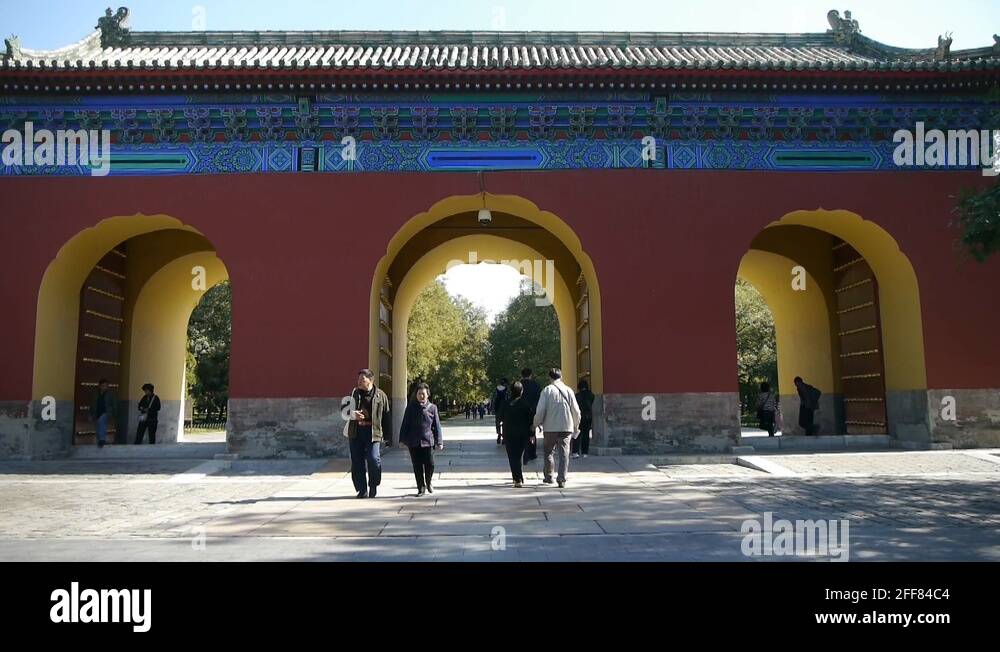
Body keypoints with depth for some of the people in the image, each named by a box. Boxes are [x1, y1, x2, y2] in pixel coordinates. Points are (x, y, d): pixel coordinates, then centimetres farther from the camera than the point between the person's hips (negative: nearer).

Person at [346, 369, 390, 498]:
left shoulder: (381, 395, 3)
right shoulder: (354, 394, 11)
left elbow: (386, 416, 5)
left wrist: (387, 434, 1)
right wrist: (352, 414, -9)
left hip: (373, 432, -3)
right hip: (356, 432, 3)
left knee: (374, 459, -12)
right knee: (357, 462, 4)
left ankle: (373, 487, 12)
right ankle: (362, 490, 15)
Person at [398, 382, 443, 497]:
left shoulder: (432, 408, 4)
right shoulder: (411, 407, 5)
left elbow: (437, 426, 6)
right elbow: (405, 424, 7)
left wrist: (439, 441, 2)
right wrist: (403, 439, 4)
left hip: (427, 441, -1)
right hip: (413, 441, 1)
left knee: (429, 464, -3)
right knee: (417, 466, 4)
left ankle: (428, 483, 24)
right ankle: (421, 488, 15)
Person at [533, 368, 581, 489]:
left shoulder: (547, 390, -4)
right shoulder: (568, 390, 3)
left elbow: (540, 411, -8)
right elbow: (576, 411, 5)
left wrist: (536, 424, 7)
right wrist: (576, 426, 18)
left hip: (550, 427, -1)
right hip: (566, 427, 1)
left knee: (548, 452, 15)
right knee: (564, 453, 3)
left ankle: (548, 476, 23)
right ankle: (561, 480, -1)